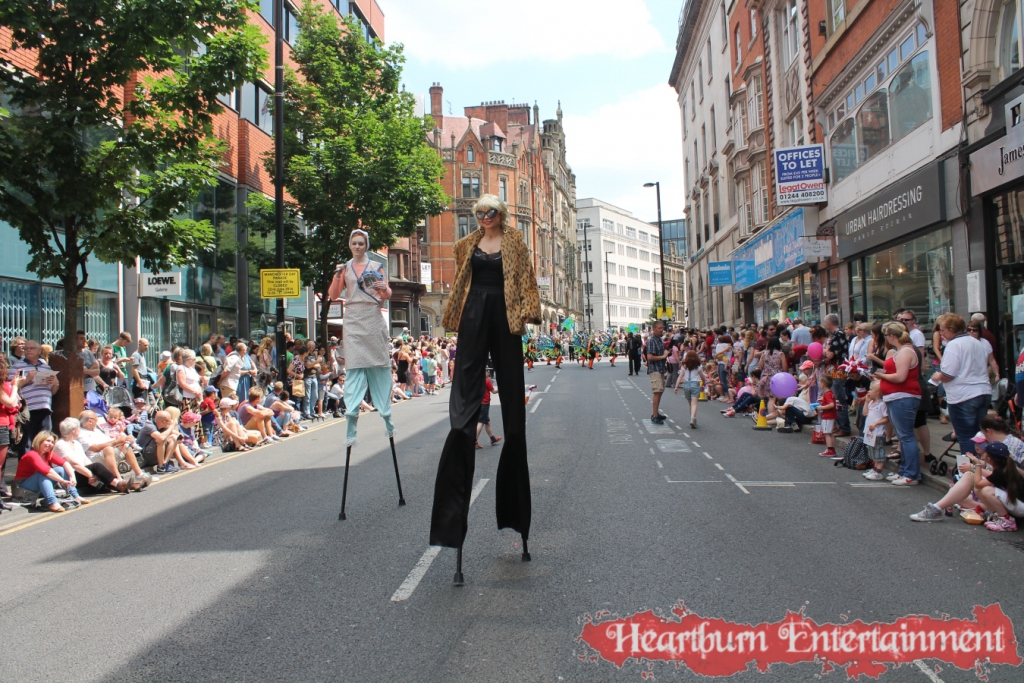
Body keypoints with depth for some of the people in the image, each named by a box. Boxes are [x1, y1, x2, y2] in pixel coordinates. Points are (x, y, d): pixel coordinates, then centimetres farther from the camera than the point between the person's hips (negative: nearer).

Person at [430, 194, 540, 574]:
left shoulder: (515, 243, 9)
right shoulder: (468, 245, 16)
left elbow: (526, 280, 2)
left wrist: (526, 313, -10)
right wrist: (455, 316, 13)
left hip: (504, 316, -1)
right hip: (473, 317, 1)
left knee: (511, 388, 2)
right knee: (465, 389, -8)